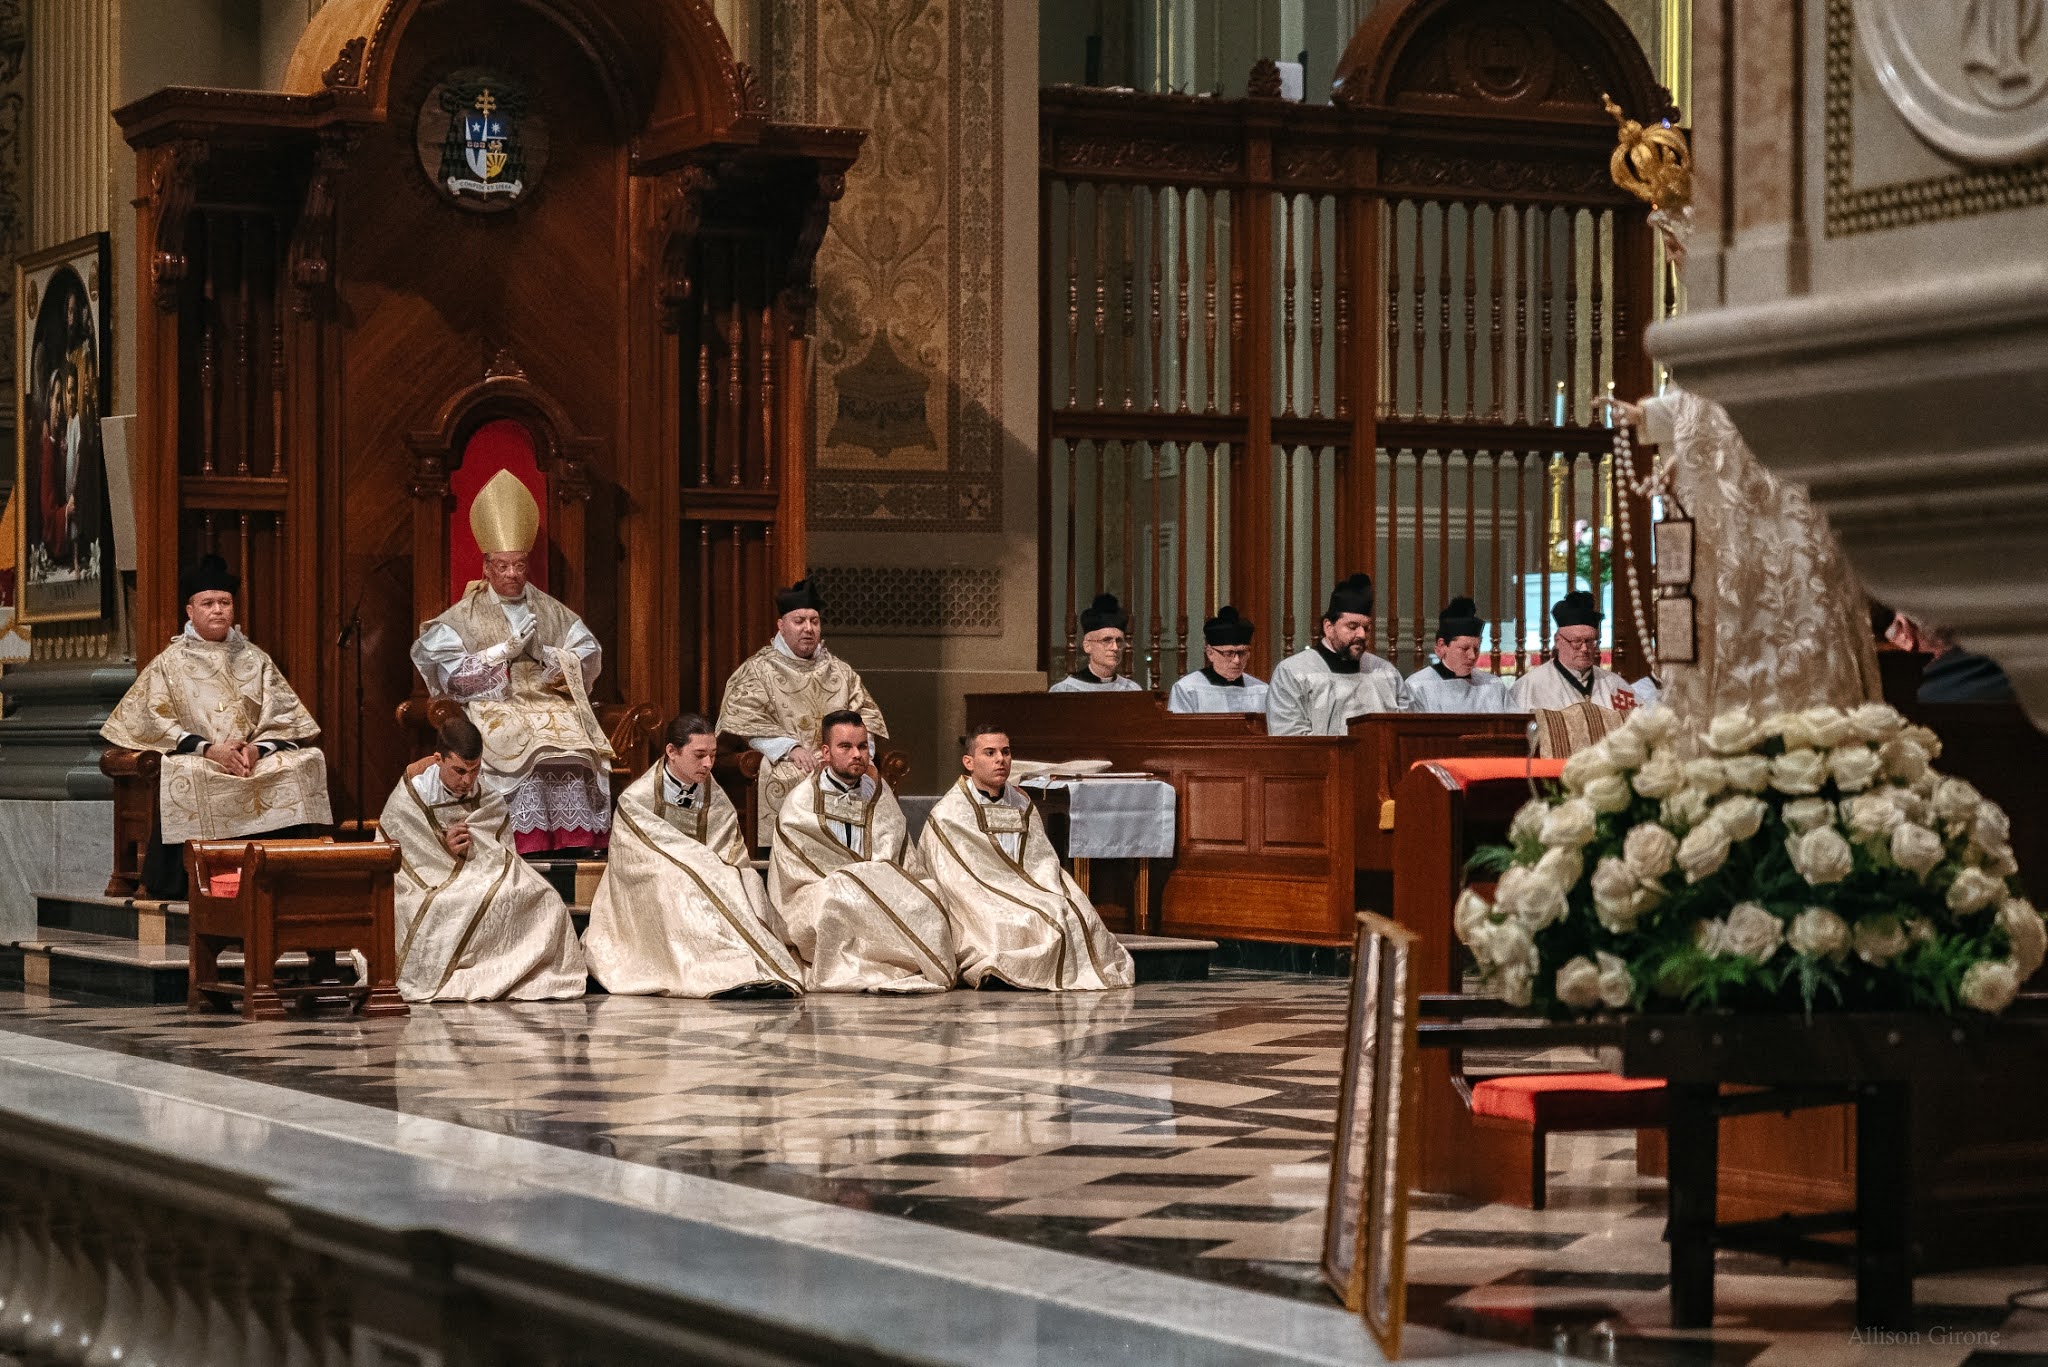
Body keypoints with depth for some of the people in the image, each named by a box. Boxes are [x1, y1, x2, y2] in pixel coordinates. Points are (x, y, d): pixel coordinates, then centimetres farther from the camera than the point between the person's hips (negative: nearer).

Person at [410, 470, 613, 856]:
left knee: (579, 750, -29)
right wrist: (506, 650, -10)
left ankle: (573, 840, -28)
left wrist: (546, 654, -5)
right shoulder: (464, 616, 8)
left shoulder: (551, 611, 18)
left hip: (551, 704, 3)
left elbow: (590, 656, 13)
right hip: (494, 709, -3)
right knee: (522, 751, -34)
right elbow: (450, 672, -5)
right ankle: (525, 841, -34)